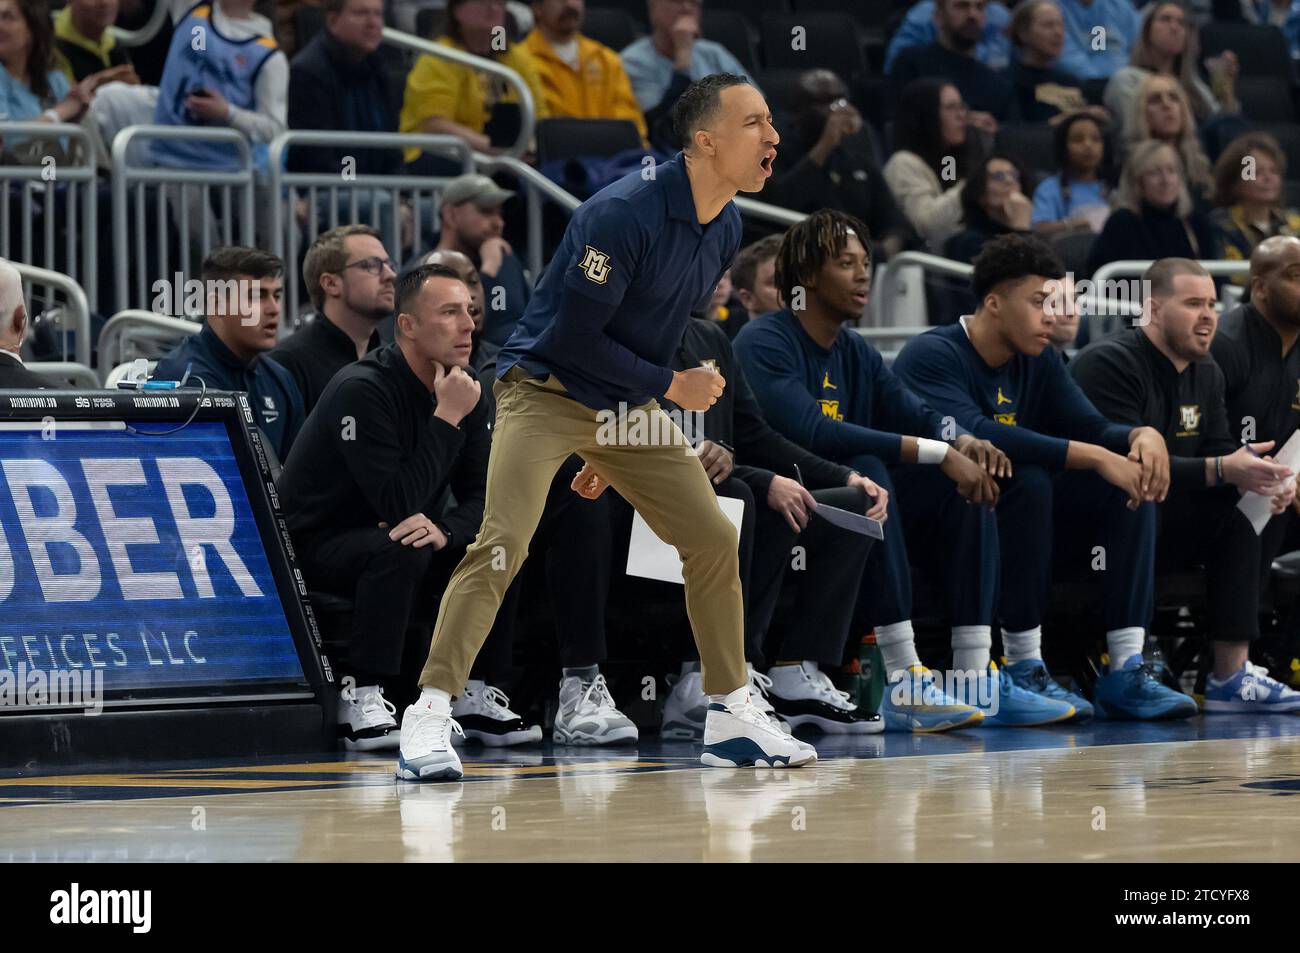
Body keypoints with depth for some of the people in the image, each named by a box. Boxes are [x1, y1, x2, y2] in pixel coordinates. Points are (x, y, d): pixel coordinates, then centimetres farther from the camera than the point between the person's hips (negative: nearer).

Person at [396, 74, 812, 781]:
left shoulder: (725, 230, 2)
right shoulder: (623, 213, -25)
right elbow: (575, 336, -22)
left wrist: (615, 448, 16)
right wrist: (670, 386, -16)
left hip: (627, 405, 8)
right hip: (545, 390, -8)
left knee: (714, 541, 4)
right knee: (502, 544, -23)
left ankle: (731, 718, 16)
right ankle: (428, 718, -20)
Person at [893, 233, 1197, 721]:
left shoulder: (1038, 360, 10)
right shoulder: (933, 356, -15)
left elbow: (1091, 426, 5)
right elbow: (973, 436, -31)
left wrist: (1144, 436, -20)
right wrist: (1093, 456, -33)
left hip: (1014, 533, 8)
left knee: (1131, 484, -8)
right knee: (1027, 479, -33)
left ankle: (1126, 671, -17)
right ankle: (1024, 671, -28)